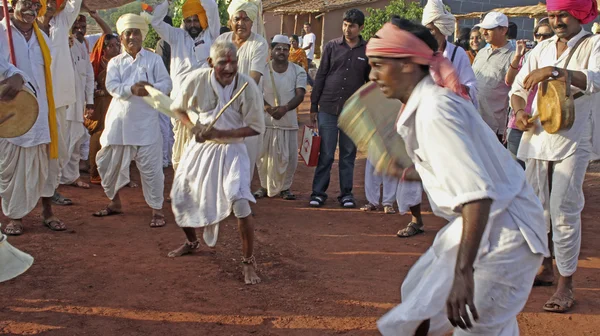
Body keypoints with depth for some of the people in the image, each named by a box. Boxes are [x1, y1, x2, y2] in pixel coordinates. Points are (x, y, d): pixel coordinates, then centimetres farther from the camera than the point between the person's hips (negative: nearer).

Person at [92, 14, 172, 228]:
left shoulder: (153, 59, 5)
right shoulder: (115, 62, 10)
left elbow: (167, 84, -2)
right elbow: (112, 86, -7)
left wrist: (153, 88, -24)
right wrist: (131, 89, -26)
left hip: (145, 122, -3)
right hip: (119, 120, 3)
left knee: (150, 166, -6)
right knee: (108, 162, 11)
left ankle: (157, 210, 6)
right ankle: (115, 203, 31)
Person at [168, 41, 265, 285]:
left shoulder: (247, 86, -20)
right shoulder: (197, 79, -14)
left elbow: (256, 128, -14)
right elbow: (178, 108, 5)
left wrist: (220, 133, -23)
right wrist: (194, 125, -14)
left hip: (231, 150, -4)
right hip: (200, 147, 4)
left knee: (240, 204, -20)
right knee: (180, 197, 14)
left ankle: (248, 262, -2)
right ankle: (192, 242, 45)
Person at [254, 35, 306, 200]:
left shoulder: (298, 71, 3)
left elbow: (300, 95, -6)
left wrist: (285, 108, -25)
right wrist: (268, 108, -23)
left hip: (289, 120, 0)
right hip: (265, 119, 0)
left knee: (289, 156, -1)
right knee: (263, 154, 3)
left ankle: (285, 187, 15)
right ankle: (265, 186, 18)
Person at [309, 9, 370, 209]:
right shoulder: (332, 46, 2)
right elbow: (320, 77, 4)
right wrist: (313, 107, 2)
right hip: (328, 109, 0)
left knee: (348, 155, 8)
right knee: (325, 154, 3)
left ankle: (346, 193, 18)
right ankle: (319, 192, 12)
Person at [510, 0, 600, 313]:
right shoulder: (542, 49, 12)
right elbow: (518, 88, 15)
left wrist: (554, 71, -33)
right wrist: (520, 111, -6)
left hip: (573, 141, -5)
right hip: (537, 137, 5)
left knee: (564, 210, -10)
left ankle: (565, 284, -2)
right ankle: (544, 268, 29)